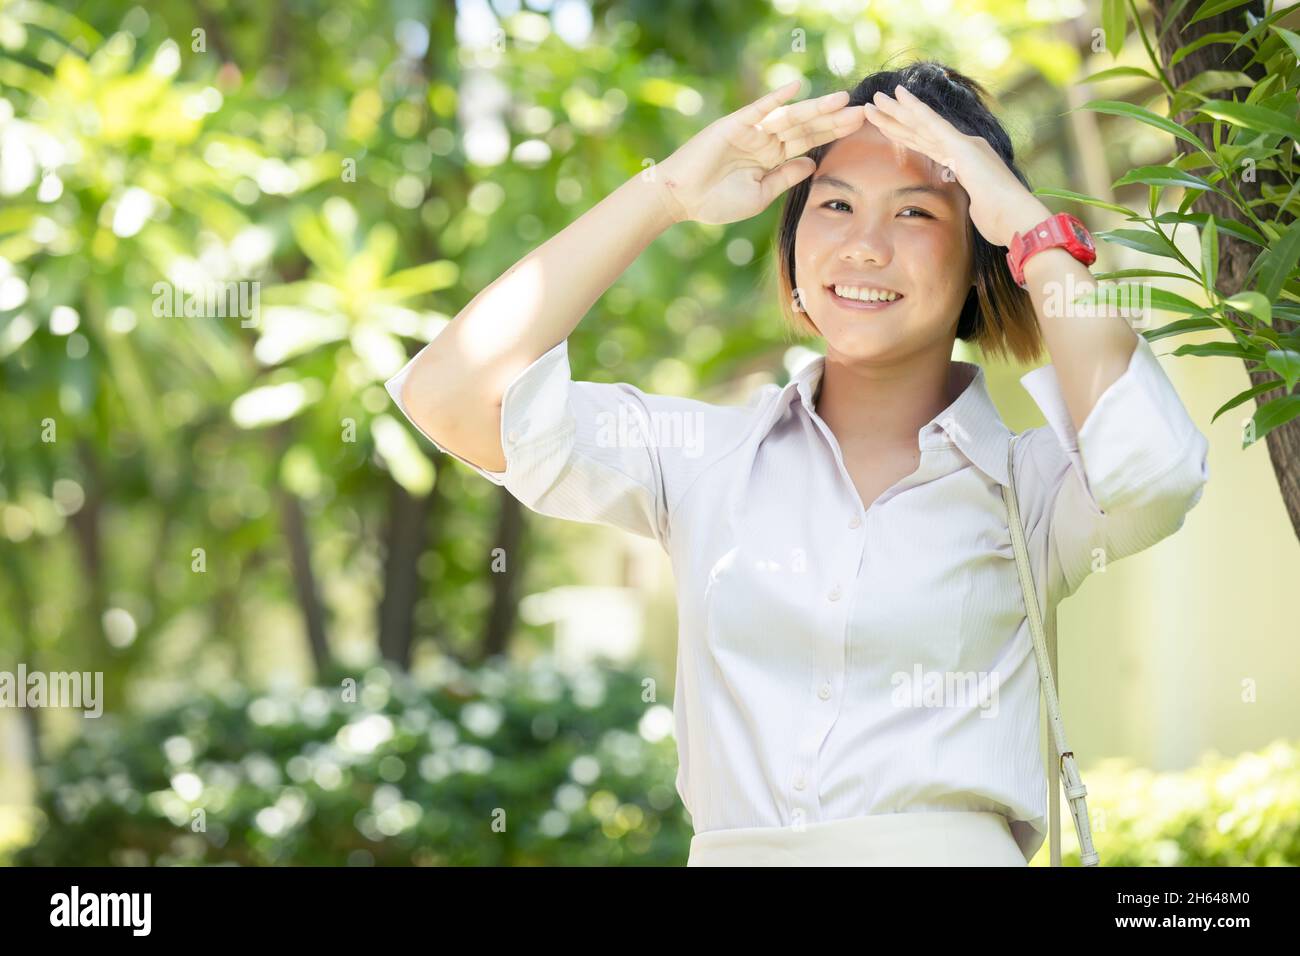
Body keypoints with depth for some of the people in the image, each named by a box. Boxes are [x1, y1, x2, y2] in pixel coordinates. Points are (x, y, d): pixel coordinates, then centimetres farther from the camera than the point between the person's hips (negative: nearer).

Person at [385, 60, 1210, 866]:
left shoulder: (1030, 485, 10)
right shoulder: (705, 457, 15)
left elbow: (1156, 472, -13)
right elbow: (448, 397, 3)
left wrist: (1034, 229, 0)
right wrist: (667, 194, 4)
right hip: (728, 851, 2)